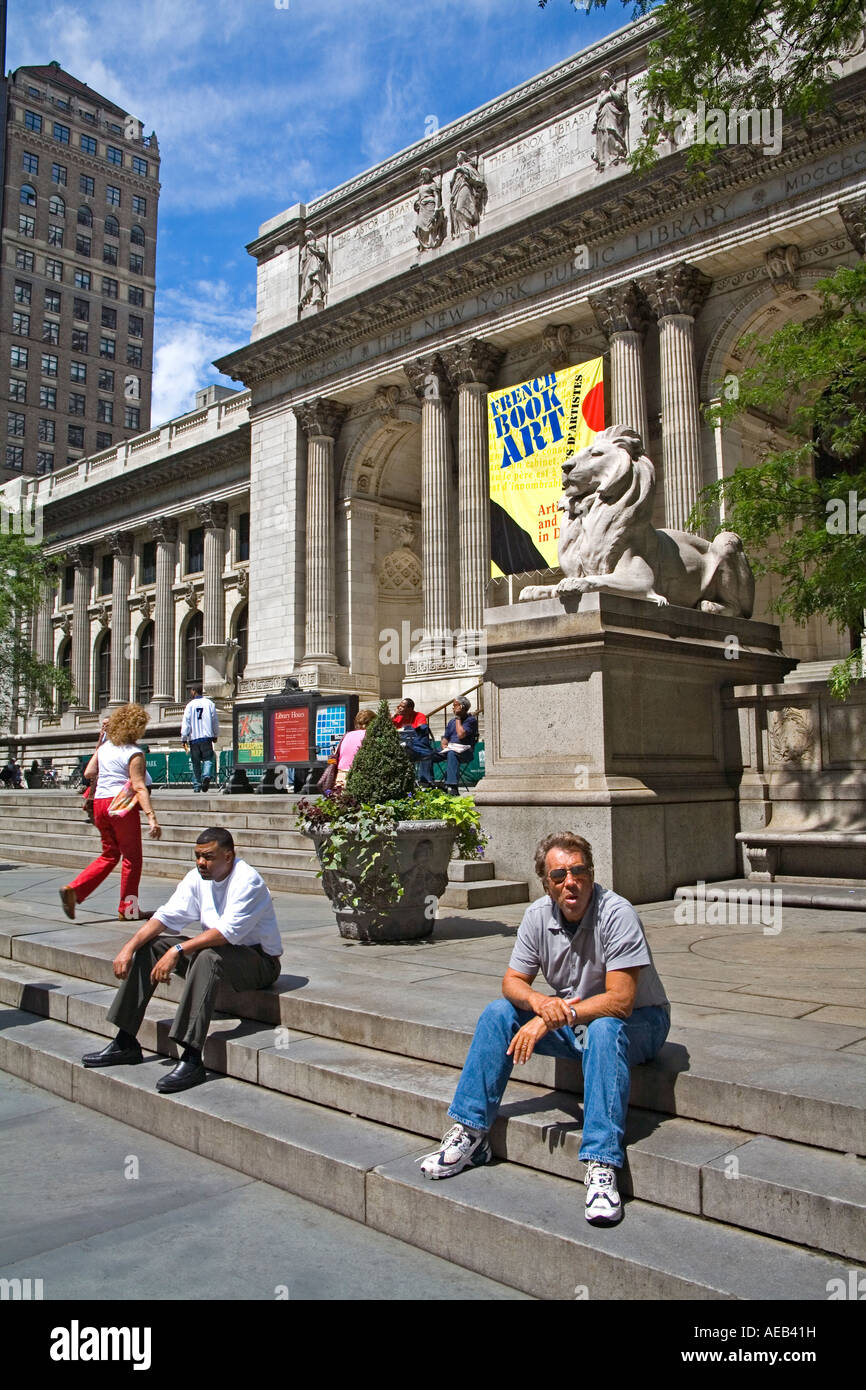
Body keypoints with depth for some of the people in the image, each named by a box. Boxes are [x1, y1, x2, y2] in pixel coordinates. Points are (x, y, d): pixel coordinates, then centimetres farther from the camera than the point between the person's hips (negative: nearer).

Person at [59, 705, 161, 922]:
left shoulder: (105, 746, 11)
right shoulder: (134, 753, -10)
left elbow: (88, 773, 15)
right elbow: (139, 787, -18)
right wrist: (151, 817, -25)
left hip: (99, 802, 7)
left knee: (109, 854, 19)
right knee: (132, 857, 5)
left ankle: (73, 890, 5)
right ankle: (127, 909, 11)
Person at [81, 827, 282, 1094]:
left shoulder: (248, 881, -20)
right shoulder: (197, 877, 2)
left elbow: (228, 932, -30)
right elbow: (167, 915, -2)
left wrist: (178, 950, -33)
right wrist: (130, 946, -15)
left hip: (260, 960, -8)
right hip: (215, 948, 8)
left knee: (208, 956, -38)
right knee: (150, 946, -3)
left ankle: (191, 1059, -40)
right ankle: (125, 1043, -1)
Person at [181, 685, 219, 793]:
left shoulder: (190, 705, 1)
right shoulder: (210, 703, 6)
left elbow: (185, 722, -3)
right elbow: (215, 721, 9)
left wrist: (184, 738, -1)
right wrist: (216, 735, 19)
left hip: (194, 737, 0)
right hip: (207, 736, 0)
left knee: (195, 763, 7)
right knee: (208, 759, 2)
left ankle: (196, 785, 9)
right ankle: (206, 776, -26)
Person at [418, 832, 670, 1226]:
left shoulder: (616, 913, -25)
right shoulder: (538, 915, -7)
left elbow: (620, 1000, -29)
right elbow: (513, 981, -2)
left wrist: (549, 1020, -33)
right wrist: (540, 1001, -26)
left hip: (637, 1021, -6)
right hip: (569, 1017, 6)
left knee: (603, 1030, -38)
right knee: (498, 1013, -11)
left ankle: (601, 1165, -36)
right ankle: (469, 1134, -5)